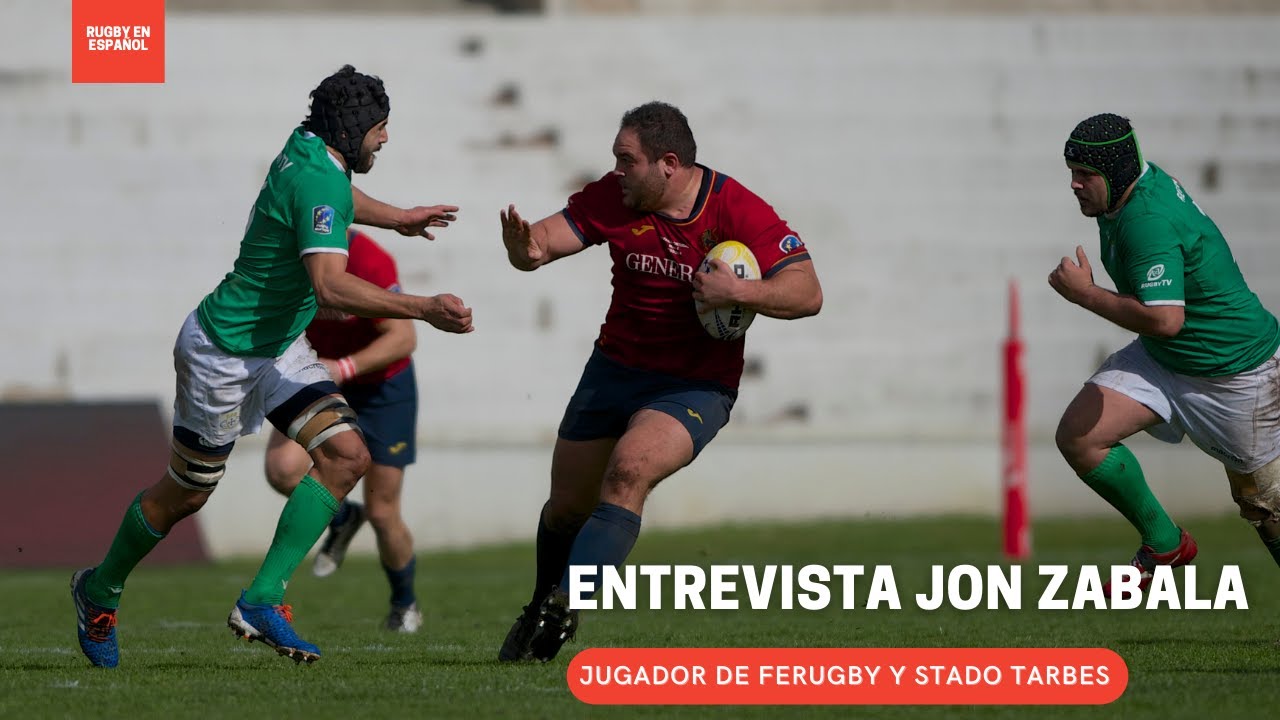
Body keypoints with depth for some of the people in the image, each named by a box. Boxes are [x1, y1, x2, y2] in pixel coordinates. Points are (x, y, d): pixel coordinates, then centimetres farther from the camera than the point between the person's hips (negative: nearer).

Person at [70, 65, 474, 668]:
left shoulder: (308, 148, 1)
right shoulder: (319, 182, -29)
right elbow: (329, 286, -41)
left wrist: (397, 218, 41)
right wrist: (424, 309, -43)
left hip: (279, 346, 9)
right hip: (224, 352, -9)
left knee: (347, 454, -8)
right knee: (187, 493, 7)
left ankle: (262, 601, -7)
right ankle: (100, 591, 33)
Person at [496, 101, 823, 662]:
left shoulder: (737, 211, -17)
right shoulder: (613, 197, -7)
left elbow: (807, 293, -19)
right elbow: (549, 237, -14)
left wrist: (738, 292, -34)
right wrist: (527, 249, -38)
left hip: (696, 384, -5)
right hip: (615, 367, 5)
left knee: (629, 469, -30)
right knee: (568, 504, 9)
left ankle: (564, 608, -32)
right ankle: (541, 611, 37)